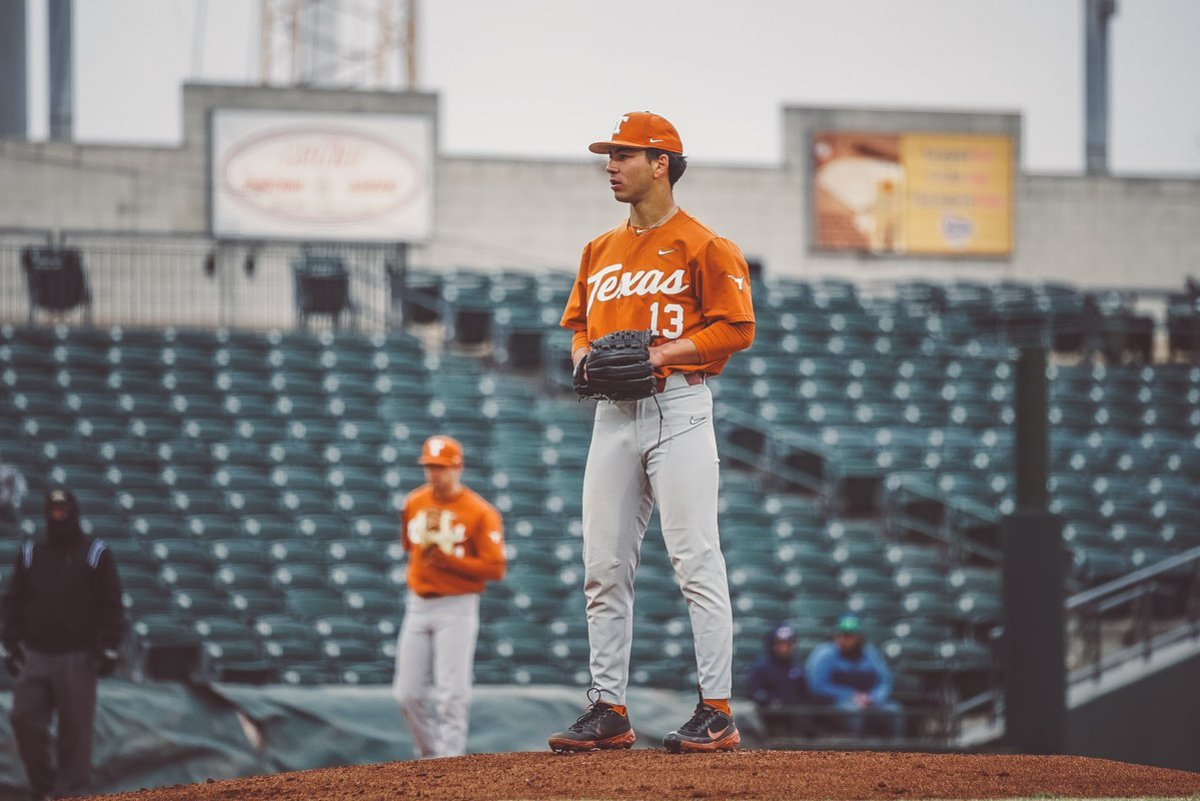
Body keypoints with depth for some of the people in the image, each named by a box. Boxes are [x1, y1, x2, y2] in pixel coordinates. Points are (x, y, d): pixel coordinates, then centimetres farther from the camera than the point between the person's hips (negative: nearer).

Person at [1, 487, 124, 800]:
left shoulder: (96, 554, 3)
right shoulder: (30, 553, 12)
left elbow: (111, 606, 0)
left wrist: (108, 650, -7)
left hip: (77, 658, -3)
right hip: (35, 655, 3)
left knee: (75, 729, -4)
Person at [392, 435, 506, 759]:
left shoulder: (480, 513, -10)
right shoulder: (414, 503, 8)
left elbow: (495, 569, -13)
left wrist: (449, 560, -20)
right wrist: (419, 576, 10)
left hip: (457, 609, -6)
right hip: (418, 607, 6)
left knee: (451, 695, -9)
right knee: (408, 694, 4)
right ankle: (429, 754, 21)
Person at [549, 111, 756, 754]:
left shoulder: (703, 247, -4)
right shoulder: (601, 251, 18)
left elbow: (737, 328, -9)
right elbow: (578, 323, 25)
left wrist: (663, 351, -17)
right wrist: (584, 353, 3)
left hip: (677, 408, -7)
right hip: (613, 413, 7)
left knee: (696, 560, -9)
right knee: (603, 567, 5)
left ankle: (717, 712, -8)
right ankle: (608, 709, 10)